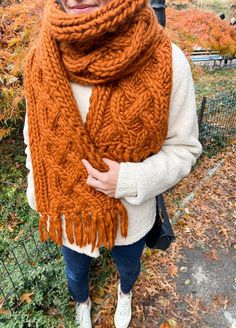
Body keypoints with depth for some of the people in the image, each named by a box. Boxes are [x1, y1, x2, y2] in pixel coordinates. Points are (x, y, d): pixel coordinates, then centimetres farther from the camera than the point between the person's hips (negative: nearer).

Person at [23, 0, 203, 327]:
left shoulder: (168, 63, -24)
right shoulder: (43, 59, -15)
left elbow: (183, 148, -13)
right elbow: (35, 138, -1)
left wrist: (131, 180, -29)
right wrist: (36, 189, 7)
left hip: (130, 216, -1)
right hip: (67, 214, 2)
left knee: (128, 268, 33)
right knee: (75, 273, 32)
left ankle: (125, 293, 72)